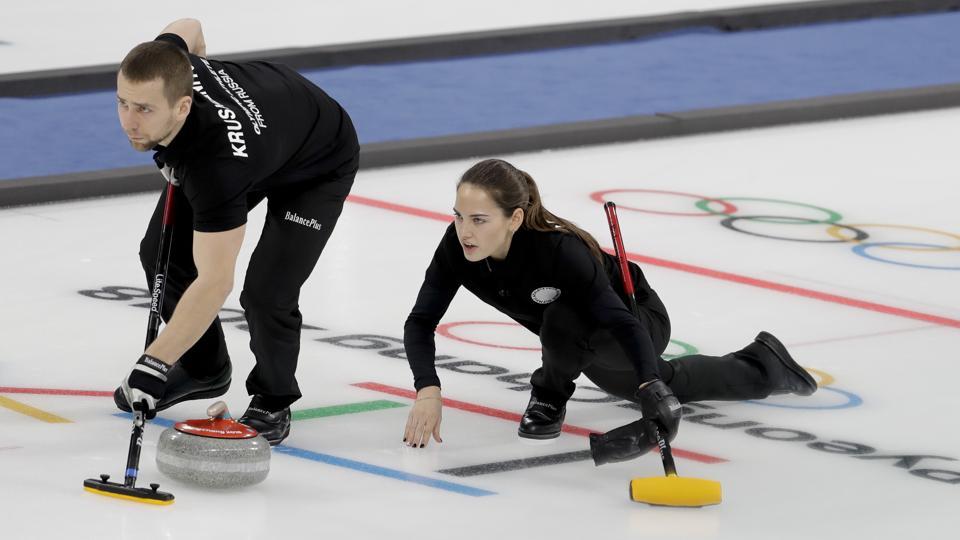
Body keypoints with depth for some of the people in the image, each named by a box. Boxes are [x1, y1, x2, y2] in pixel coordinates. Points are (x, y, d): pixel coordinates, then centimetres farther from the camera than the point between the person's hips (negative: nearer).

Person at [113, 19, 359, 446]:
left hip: (318, 166, -7)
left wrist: (153, 366, -46)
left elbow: (215, 282, -45)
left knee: (266, 293, -21)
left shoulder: (216, 162, -47)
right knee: (161, 253, 3)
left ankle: (273, 402, 9)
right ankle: (203, 370, 26)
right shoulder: (154, 69, -30)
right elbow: (188, 28, -4)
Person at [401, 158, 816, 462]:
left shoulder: (559, 249, -45)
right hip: (588, 345, 7)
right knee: (666, 384, 32)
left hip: (639, 323, -7)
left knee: (565, 318, -39)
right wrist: (428, 390, -44)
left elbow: (623, 323, -50)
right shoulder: (457, 246, -29)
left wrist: (653, 388, -65)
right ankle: (763, 366, 59)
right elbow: (421, 321, -27)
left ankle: (550, 396, -6)